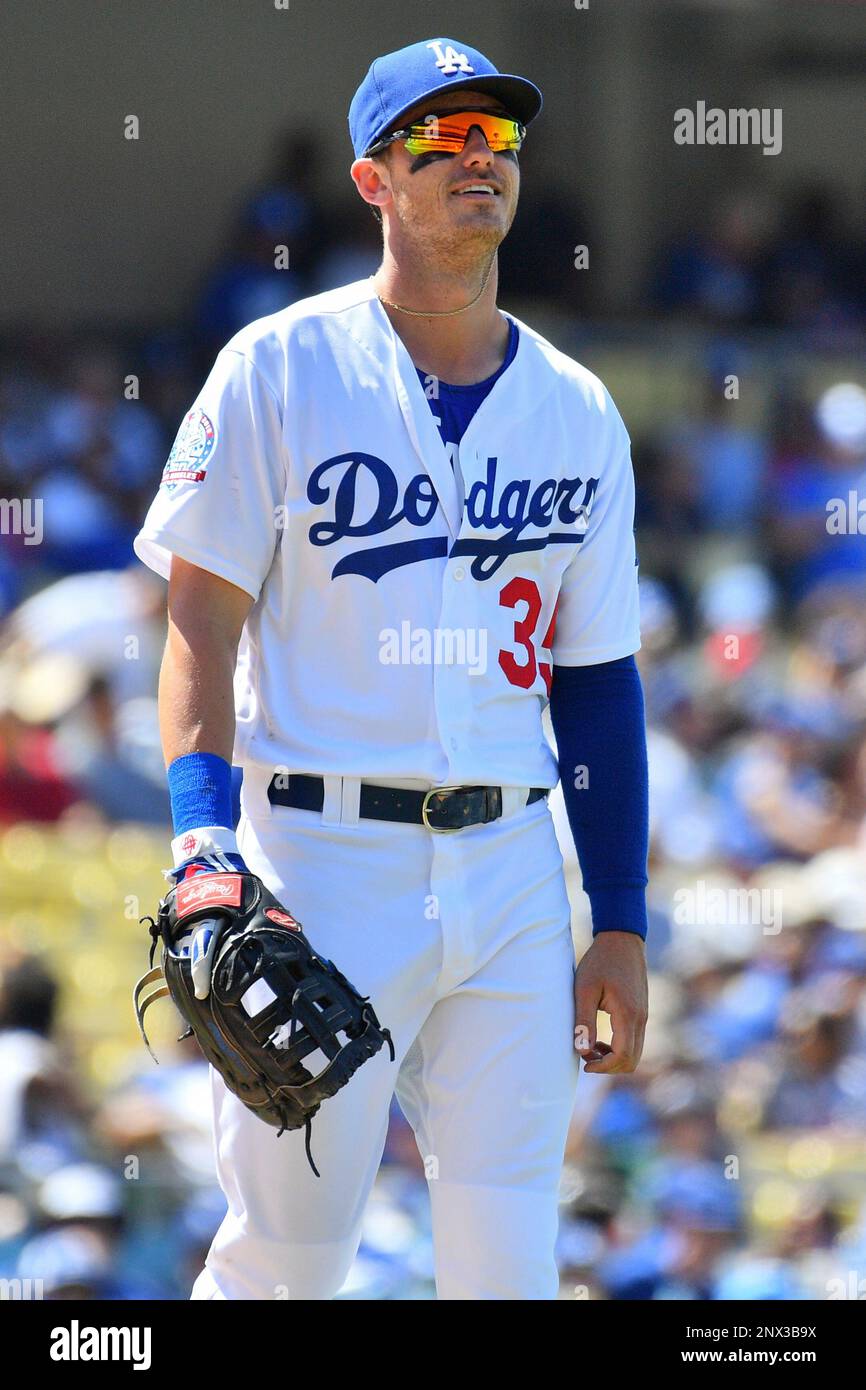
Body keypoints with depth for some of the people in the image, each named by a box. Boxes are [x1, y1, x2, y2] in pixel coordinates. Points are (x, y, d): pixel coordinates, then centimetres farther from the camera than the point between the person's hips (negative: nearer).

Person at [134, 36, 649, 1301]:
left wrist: (622, 921, 11)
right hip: (323, 860, -4)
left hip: (512, 867, 4)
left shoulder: (578, 412, 11)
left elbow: (599, 675, 14)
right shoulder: (280, 370, -1)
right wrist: (202, 836, -19)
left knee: (507, 1260, 2)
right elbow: (203, 621, -5)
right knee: (288, 1252, -4)